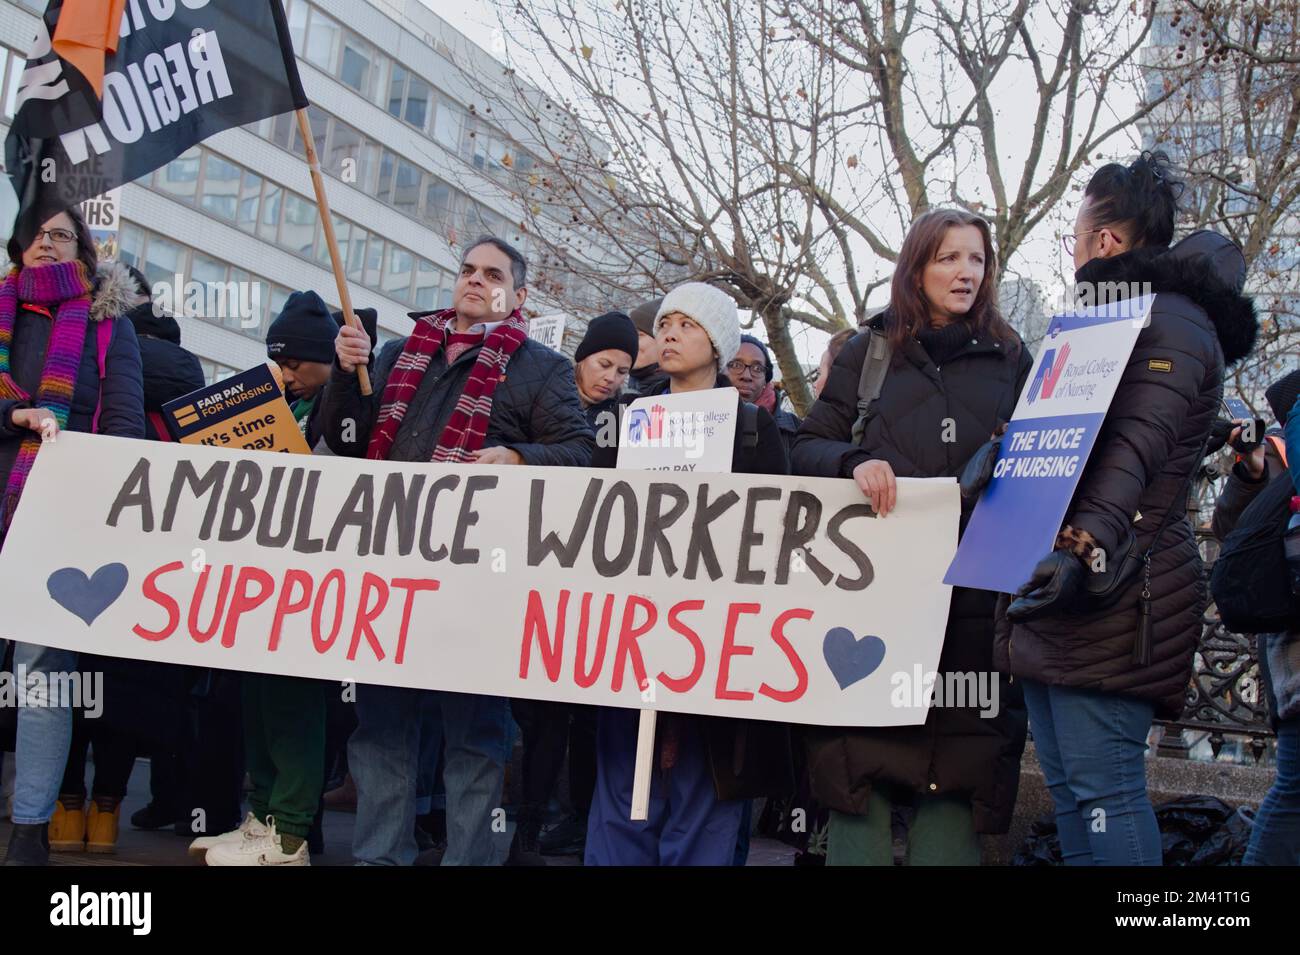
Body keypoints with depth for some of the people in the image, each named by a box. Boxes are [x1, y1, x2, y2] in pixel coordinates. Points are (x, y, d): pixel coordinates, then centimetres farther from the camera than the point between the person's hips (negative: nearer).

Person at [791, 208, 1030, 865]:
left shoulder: (1012, 359, 15)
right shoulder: (870, 352, 12)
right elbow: (807, 446, 8)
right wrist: (854, 461, -13)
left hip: (976, 588, 1)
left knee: (958, 766, 0)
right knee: (858, 759, -3)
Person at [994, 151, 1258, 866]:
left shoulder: (1170, 321, -8)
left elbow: (1135, 450, -22)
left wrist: (1083, 547, -32)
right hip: (1054, 590, 10)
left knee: (1104, 788, -10)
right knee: (1068, 788, 11)